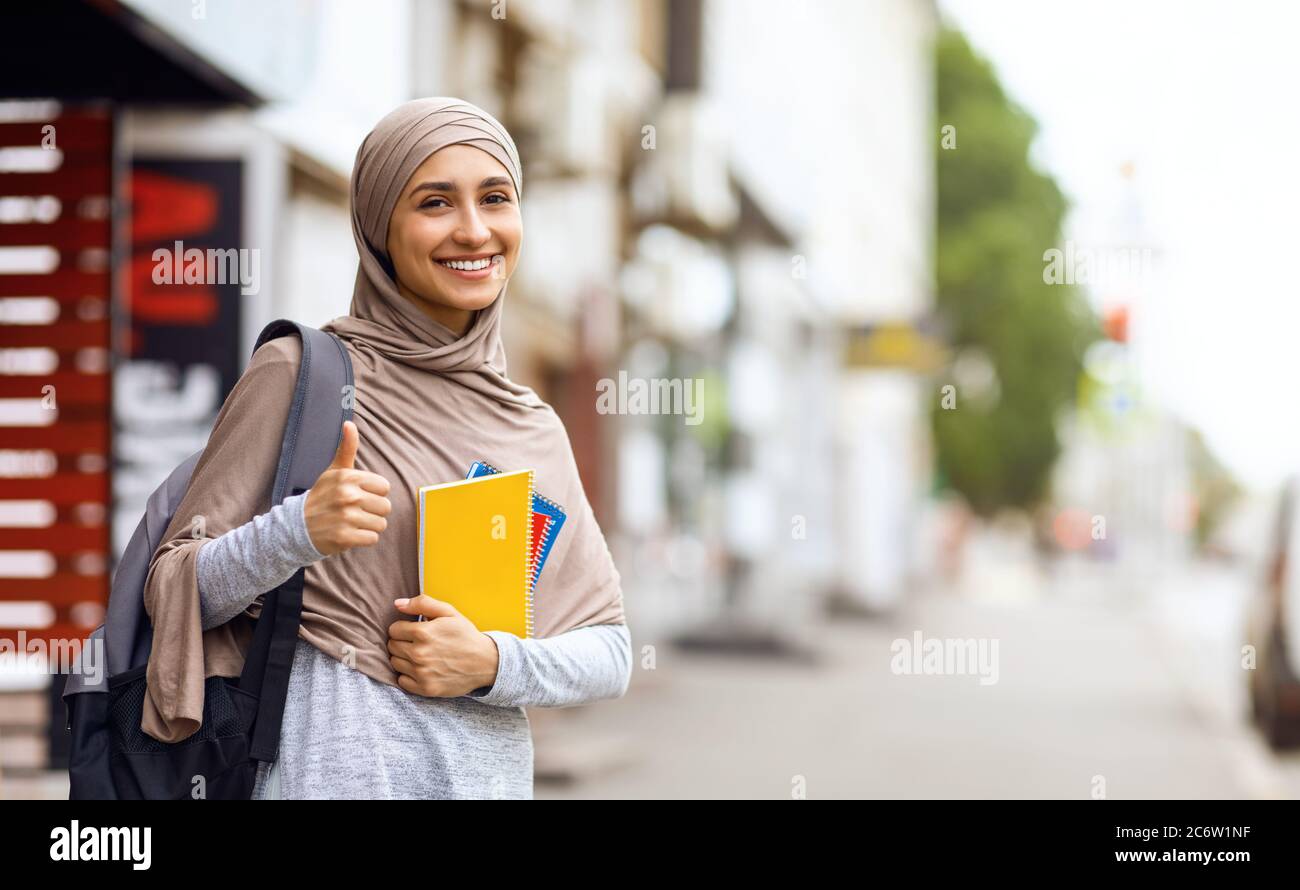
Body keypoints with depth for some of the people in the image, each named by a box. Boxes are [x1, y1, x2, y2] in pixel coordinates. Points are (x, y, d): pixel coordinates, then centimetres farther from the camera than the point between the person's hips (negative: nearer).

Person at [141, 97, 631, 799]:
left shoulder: (534, 428, 9)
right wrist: (299, 532, -23)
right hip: (340, 764, -4)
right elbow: (173, 587, -6)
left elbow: (609, 650, 7)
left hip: (495, 767, 4)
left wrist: (494, 662, -11)